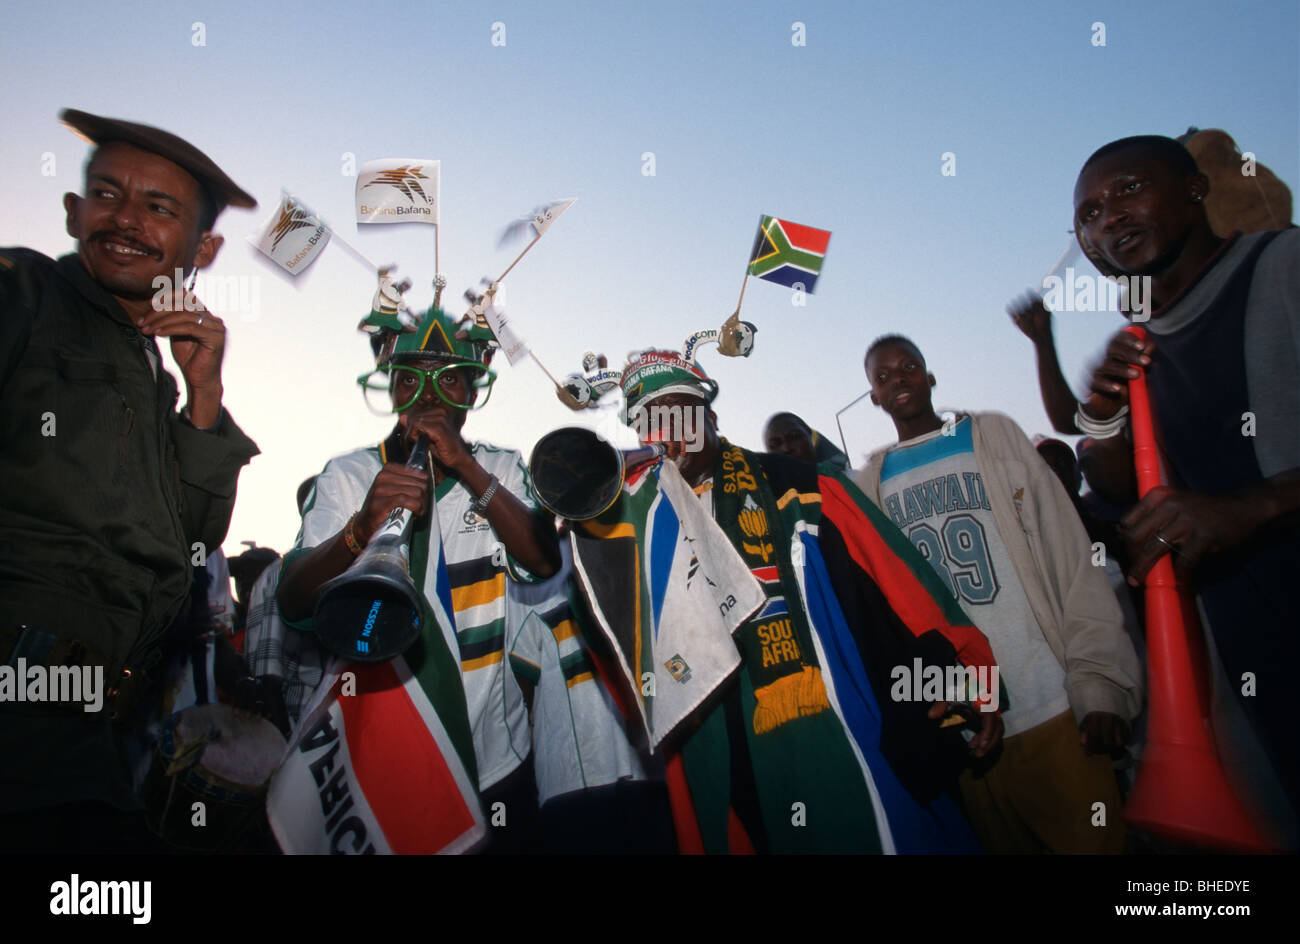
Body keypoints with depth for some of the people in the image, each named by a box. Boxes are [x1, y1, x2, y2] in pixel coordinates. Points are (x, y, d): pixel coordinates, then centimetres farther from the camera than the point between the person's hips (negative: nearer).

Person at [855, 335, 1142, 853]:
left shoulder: (994, 435, 8)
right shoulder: (871, 483, 11)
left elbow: (1071, 557, 1)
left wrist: (1099, 683, -8)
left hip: (1054, 708, -1)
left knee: (1094, 839, 1)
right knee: (998, 841, 9)